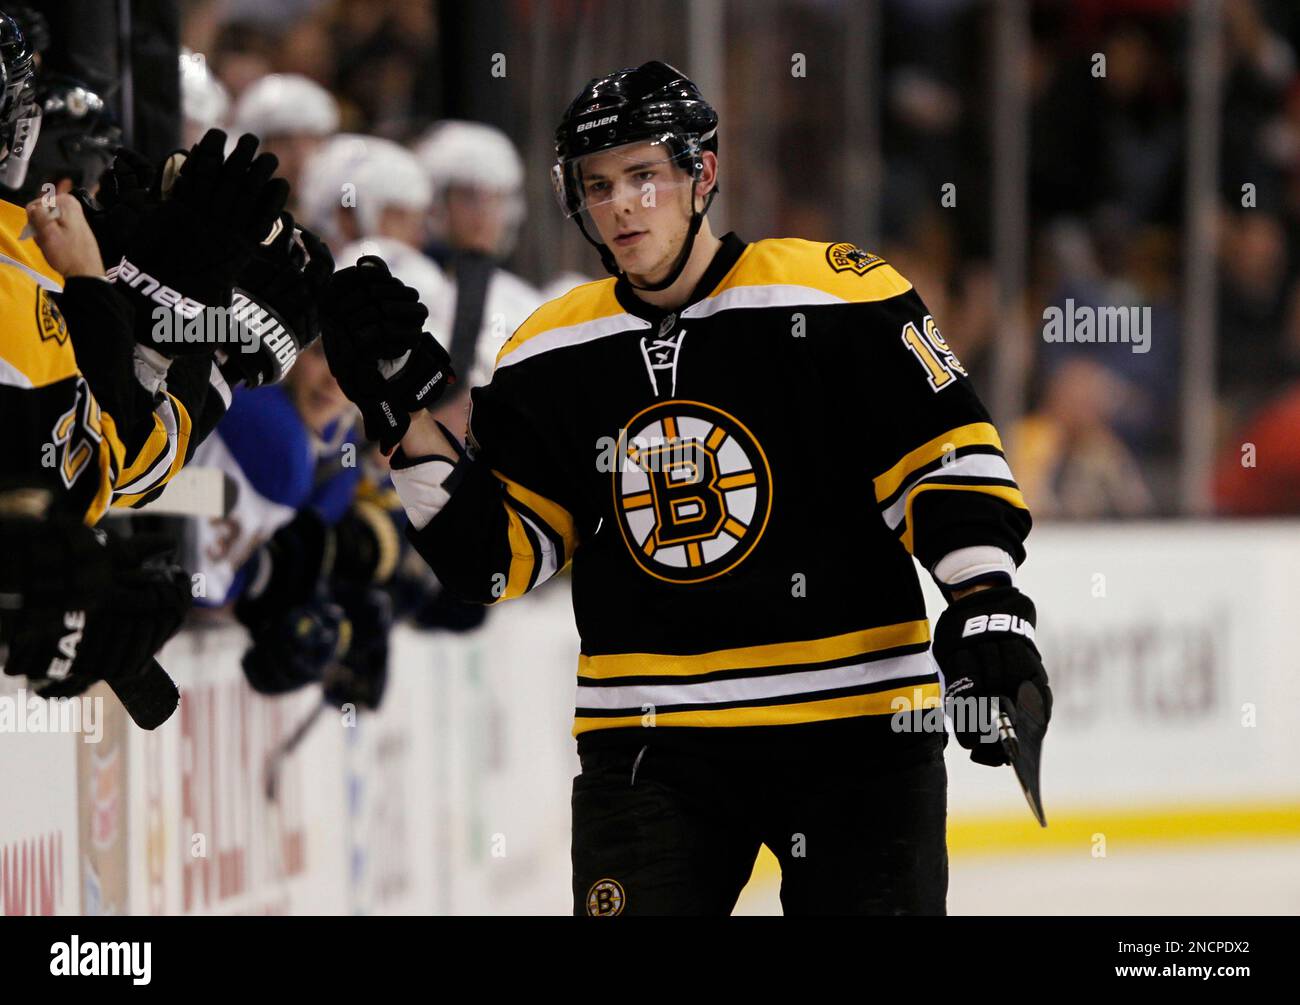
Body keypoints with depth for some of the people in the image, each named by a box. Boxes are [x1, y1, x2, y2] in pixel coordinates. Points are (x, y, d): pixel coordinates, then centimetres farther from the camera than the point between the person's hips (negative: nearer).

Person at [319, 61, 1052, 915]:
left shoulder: (839, 298, -7)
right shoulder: (552, 357, 6)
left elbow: (948, 456, -6)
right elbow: (496, 556, 7)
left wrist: (989, 606, -18)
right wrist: (407, 407, -3)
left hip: (853, 723, -3)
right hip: (649, 740, 3)